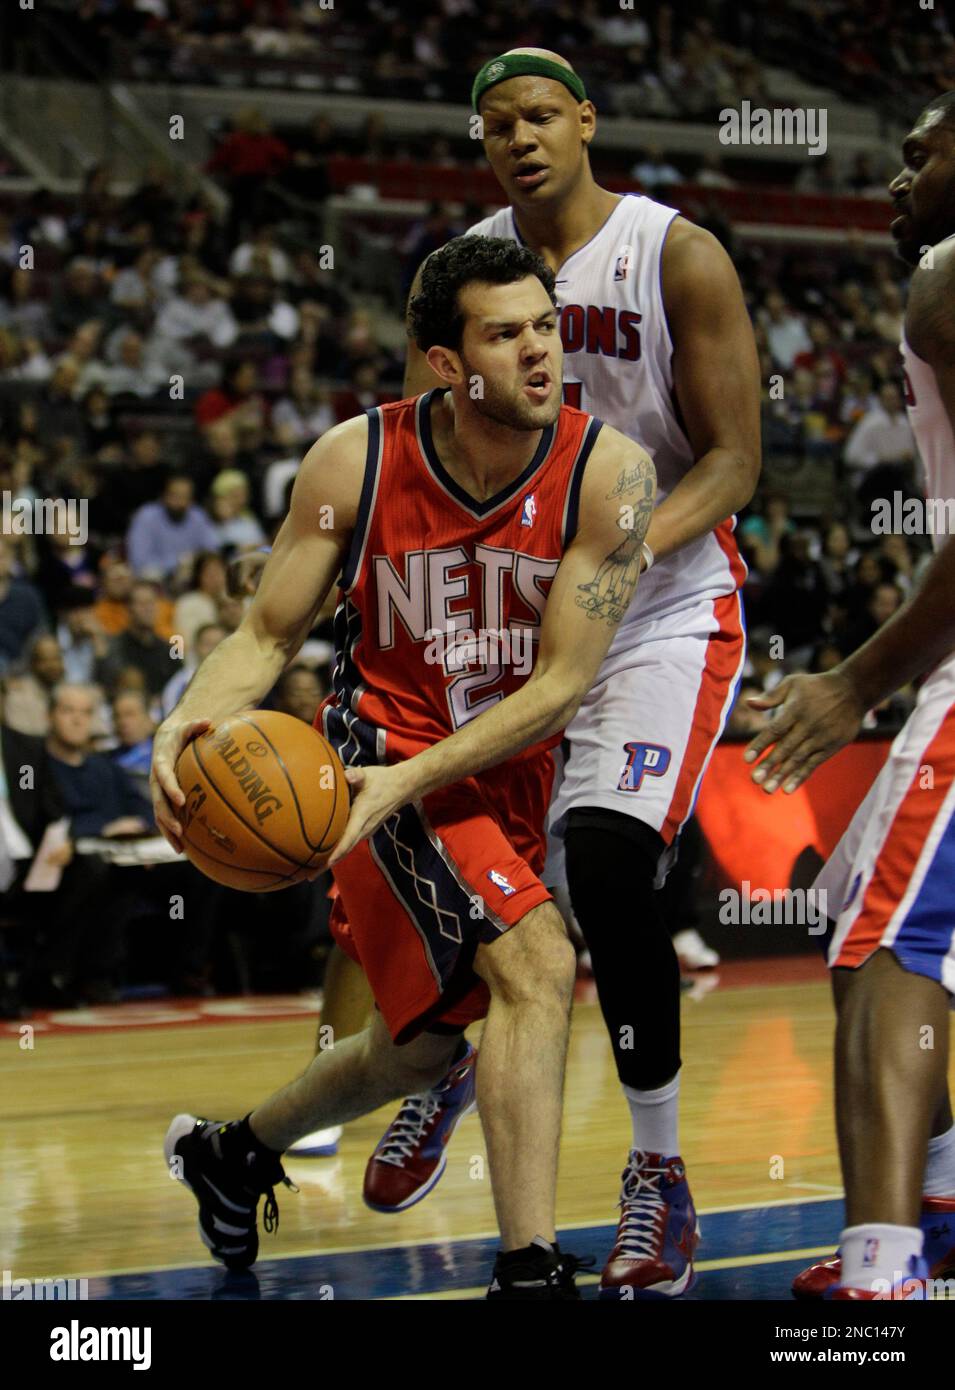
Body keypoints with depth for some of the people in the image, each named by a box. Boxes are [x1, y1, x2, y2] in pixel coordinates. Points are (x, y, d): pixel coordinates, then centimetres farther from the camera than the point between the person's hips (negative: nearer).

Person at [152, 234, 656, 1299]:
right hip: (382, 736, -3)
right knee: (535, 962, -26)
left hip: (512, 767, 3)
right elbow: (268, 634, -6)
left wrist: (406, 784, -30)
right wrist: (189, 724, -27)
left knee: (419, 1047, 16)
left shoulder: (608, 472, -19)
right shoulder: (357, 461, -17)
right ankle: (529, 1272, -23)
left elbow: (560, 685, -20)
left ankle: (229, 1154, 43)